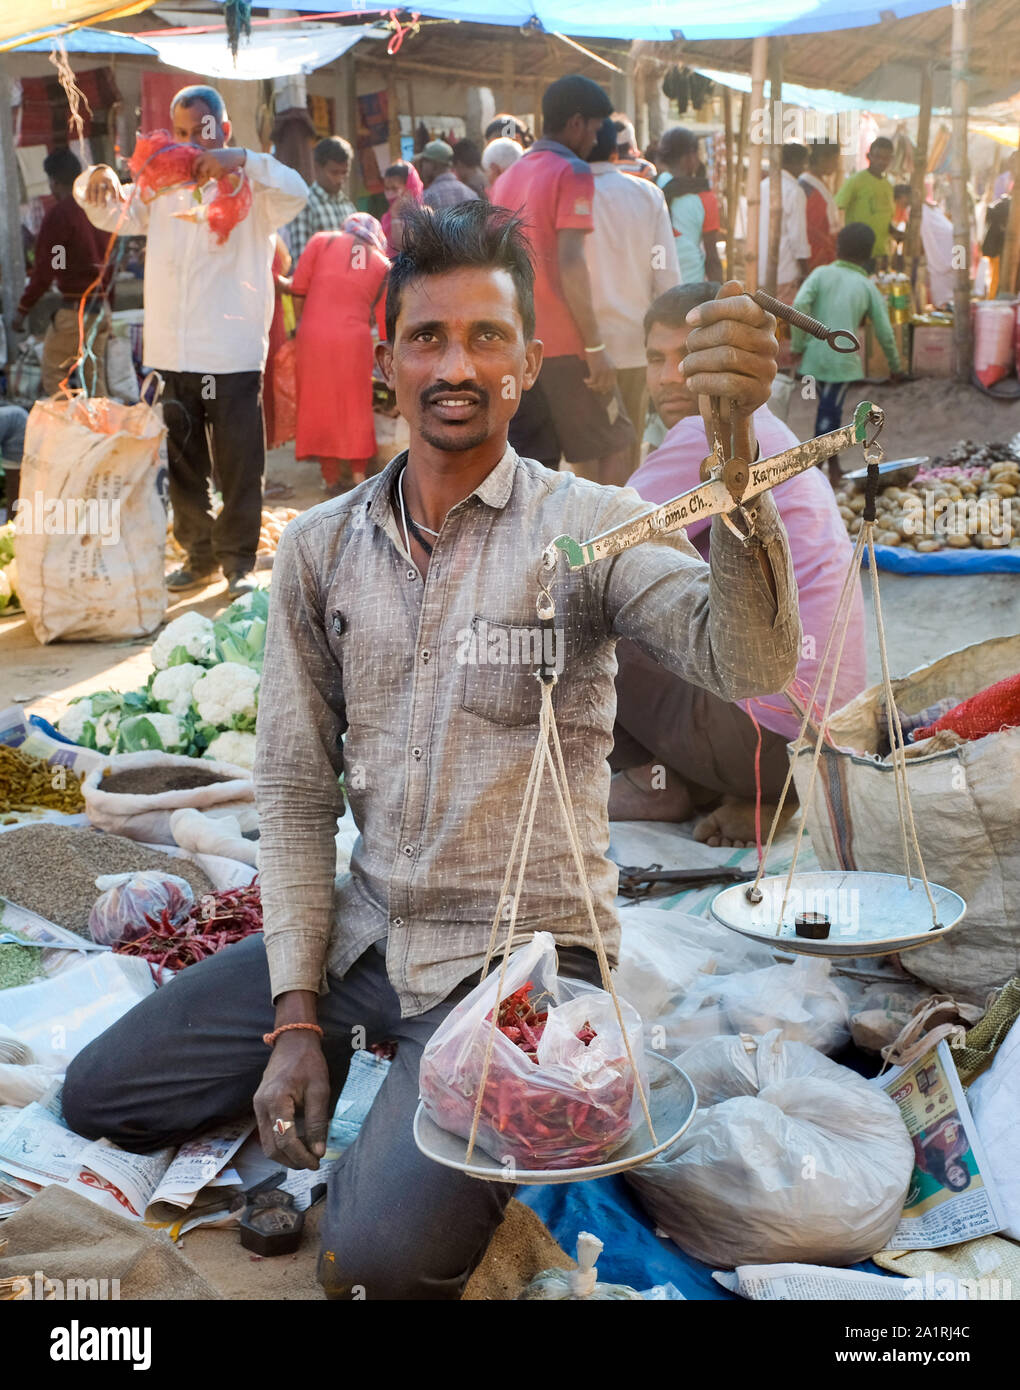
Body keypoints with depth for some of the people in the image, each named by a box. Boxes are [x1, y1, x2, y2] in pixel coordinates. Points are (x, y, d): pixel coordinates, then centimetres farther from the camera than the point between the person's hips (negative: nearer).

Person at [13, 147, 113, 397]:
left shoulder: (59, 214, -10)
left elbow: (45, 269, -12)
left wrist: (23, 308, -4)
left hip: (74, 310, -7)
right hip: (102, 308, 7)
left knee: (53, 372, 1)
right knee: (95, 375, 10)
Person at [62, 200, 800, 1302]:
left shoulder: (583, 526, -10)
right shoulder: (320, 548, 4)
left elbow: (748, 661, -29)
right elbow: (295, 793, 6)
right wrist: (295, 1013, -1)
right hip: (362, 934, 5)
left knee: (379, 1260, -23)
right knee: (97, 1096, 7)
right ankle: (335, 1056, 25)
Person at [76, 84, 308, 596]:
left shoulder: (251, 190, 2)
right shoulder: (162, 191, 16)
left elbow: (295, 194, -16)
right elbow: (108, 213, 22)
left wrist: (242, 160, -27)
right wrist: (99, 180, 0)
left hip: (233, 355, -5)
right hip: (170, 355, 5)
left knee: (239, 466, 0)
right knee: (181, 464, 11)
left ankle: (239, 560, 13)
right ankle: (199, 554, 24)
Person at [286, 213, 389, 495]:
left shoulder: (322, 241, 8)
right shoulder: (382, 263, 12)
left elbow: (299, 288, 5)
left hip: (313, 335, 0)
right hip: (354, 337, 0)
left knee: (320, 405, 10)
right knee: (355, 406, 13)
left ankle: (331, 477, 14)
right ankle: (358, 473, 15)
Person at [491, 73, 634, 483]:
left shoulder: (506, 179, 17)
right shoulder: (572, 173, -8)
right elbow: (570, 264, -18)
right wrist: (597, 346, -18)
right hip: (563, 344, -7)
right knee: (612, 450, 6)